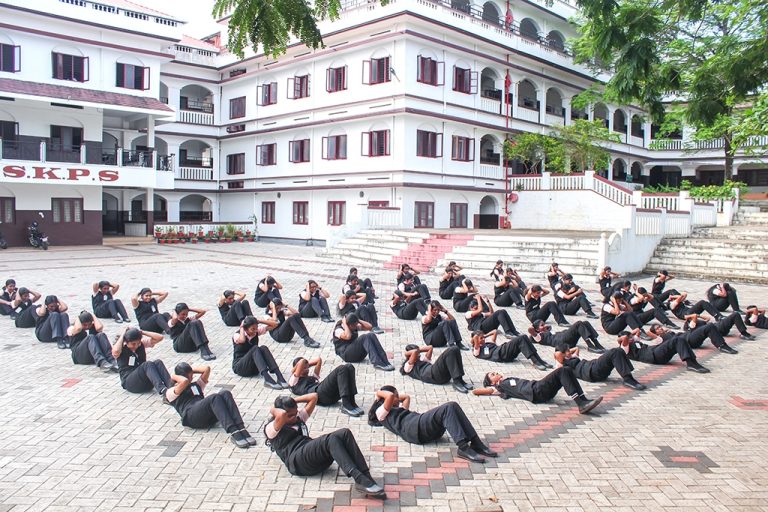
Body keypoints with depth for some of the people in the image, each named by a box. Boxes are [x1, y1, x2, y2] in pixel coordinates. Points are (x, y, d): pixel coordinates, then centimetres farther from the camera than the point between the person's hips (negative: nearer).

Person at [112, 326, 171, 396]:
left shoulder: (142, 343, 11)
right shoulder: (121, 348, -1)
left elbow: (160, 337, 3)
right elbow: (115, 351, -27)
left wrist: (142, 332, -1)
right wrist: (122, 335, -12)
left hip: (146, 382, 5)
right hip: (129, 382, -5)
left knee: (158, 363, -26)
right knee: (148, 364, -33)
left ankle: (170, 387, -50)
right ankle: (162, 391, -56)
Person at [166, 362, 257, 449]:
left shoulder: (196, 385, 36)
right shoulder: (170, 392, 18)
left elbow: (206, 369, 22)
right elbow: (185, 381, -4)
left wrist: (192, 369, 29)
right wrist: (174, 377, 13)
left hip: (209, 416, 5)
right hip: (191, 417, -5)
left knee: (225, 393, -25)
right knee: (214, 397, -33)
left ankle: (241, 429, -42)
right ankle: (234, 433, -50)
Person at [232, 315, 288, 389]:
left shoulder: (256, 332, -1)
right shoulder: (237, 335, -14)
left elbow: (274, 324, -4)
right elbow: (242, 340, -40)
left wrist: (259, 321, -11)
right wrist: (241, 328, -22)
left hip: (254, 367, 5)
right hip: (239, 367, -5)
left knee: (263, 348, -26)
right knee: (255, 349, -32)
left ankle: (280, 377, -38)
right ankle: (267, 379, -50)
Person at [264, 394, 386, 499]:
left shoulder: (298, 418, 30)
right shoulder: (270, 429, 8)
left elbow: (313, 397, 26)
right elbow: (282, 414, -17)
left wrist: (293, 400, 23)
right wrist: (273, 410, 3)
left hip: (317, 455, 8)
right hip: (297, 462, -7)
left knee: (345, 433, -20)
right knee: (331, 439, -33)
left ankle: (365, 476, -31)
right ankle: (360, 479, -45)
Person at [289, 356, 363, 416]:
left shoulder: (311, 377, 41)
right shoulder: (294, 381, 19)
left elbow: (318, 359, 42)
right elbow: (302, 362, 6)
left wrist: (307, 364, 37)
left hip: (333, 395, 7)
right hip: (319, 395, -7)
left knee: (349, 367, -11)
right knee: (341, 369, -23)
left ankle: (351, 401, -21)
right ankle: (346, 405, -34)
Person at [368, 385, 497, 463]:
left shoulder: (398, 409, 40)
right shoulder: (381, 412, 13)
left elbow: (406, 397, 49)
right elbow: (390, 396, -5)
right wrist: (379, 393, 15)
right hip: (414, 429, -9)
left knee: (453, 406, -15)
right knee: (448, 408, -25)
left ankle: (475, 443, -19)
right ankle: (463, 448, -35)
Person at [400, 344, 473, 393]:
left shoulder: (421, 360, 38)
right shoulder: (407, 366, 13)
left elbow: (430, 347, 38)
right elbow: (415, 352, -3)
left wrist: (419, 349, 32)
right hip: (431, 375, -8)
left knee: (455, 349, -11)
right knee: (449, 351, -24)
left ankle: (459, 380, -15)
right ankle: (457, 382, -30)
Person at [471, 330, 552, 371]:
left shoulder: (488, 343, 35)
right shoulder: (476, 350, 10)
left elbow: (494, 331, 44)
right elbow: (475, 336, -8)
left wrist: (485, 335, 38)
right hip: (500, 354, -8)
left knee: (524, 337, -13)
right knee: (520, 339, -23)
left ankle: (539, 360, -16)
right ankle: (534, 362, -30)